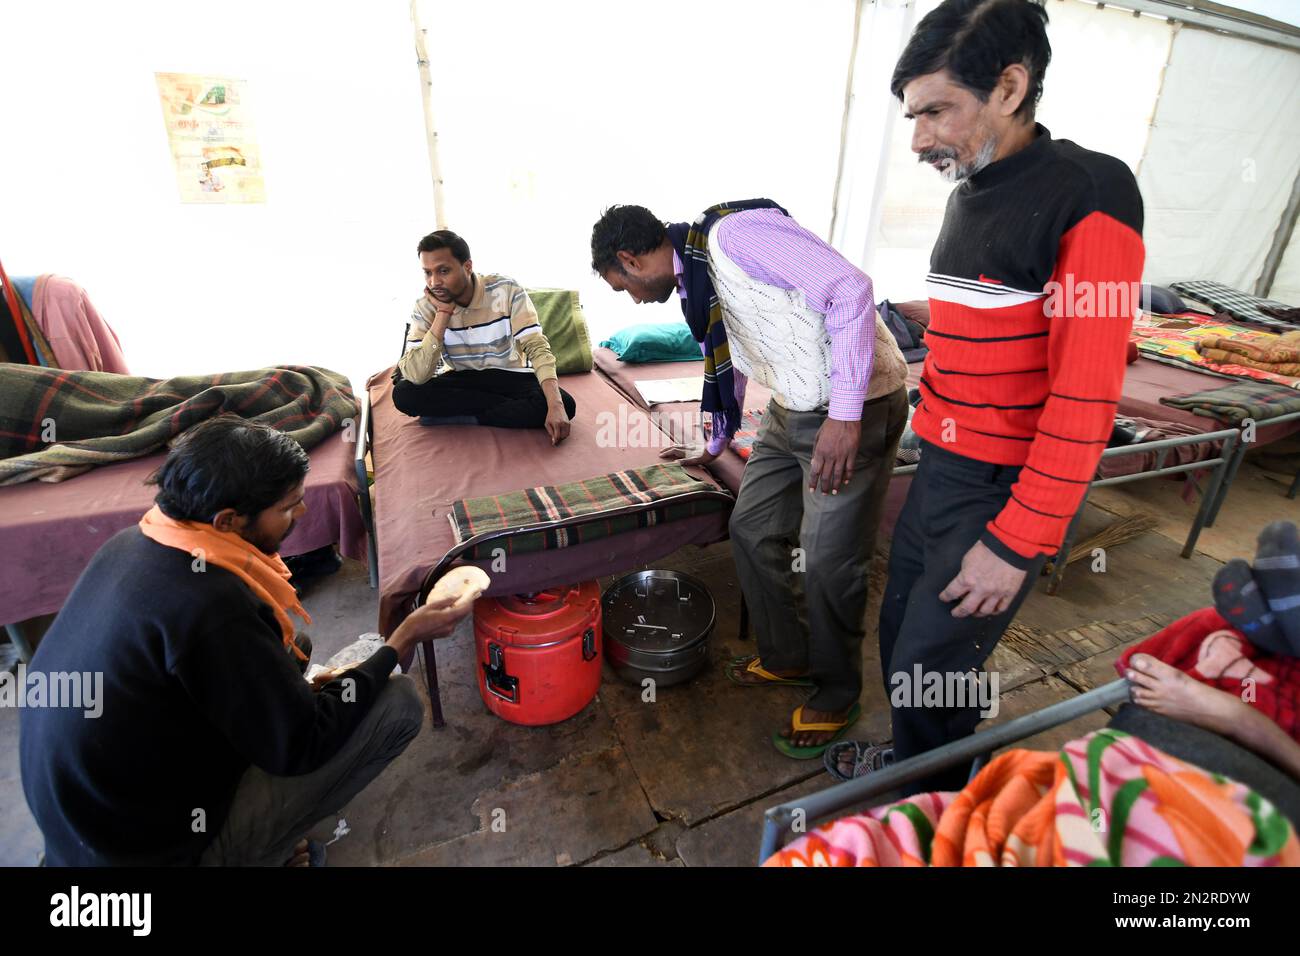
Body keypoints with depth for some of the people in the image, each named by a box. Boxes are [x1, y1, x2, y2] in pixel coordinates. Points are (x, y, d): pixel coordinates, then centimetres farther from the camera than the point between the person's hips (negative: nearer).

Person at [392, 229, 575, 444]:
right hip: (462, 379, 2)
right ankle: (512, 408, -19)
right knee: (403, 394, -25)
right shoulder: (426, 307, -12)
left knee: (565, 404, -29)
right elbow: (416, 376, -23)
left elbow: (537, 348, -24)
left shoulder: (506, 291, -18)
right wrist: (443, 313, -26)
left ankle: (461, 417, -18)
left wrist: (555, 405, -40)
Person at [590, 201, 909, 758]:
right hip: (791, 412, 9)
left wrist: (844, 415, -28)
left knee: (828, 561, -2)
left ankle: (837, 694, 23)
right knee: (751, 530, 11)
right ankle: (787, 657, 32)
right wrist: (715, 445, 34)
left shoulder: (735, 232, -18)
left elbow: (850, 289, -25)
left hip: (856, 407, -9)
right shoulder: (694, 281, 11)